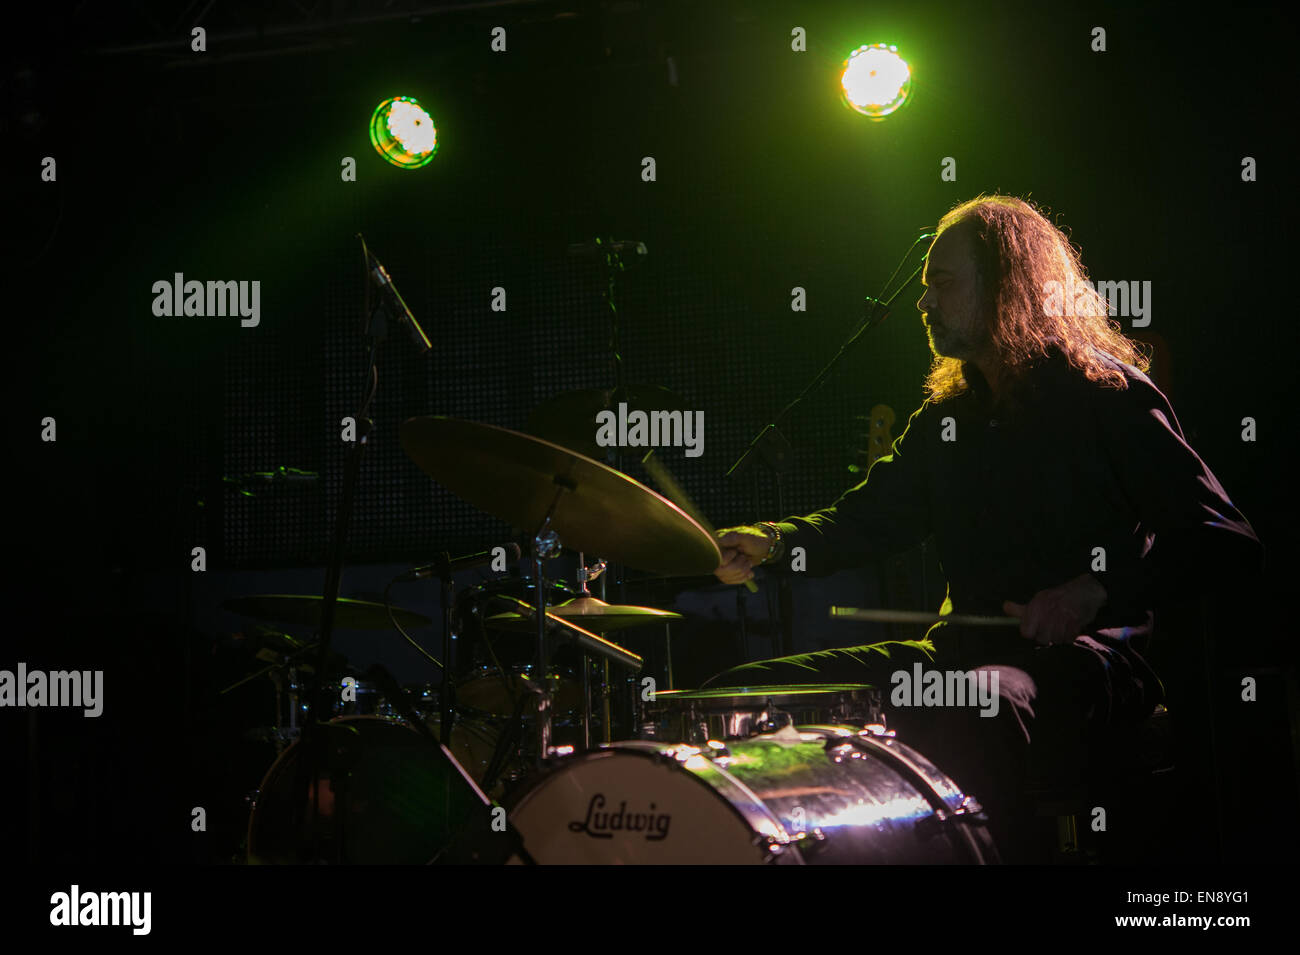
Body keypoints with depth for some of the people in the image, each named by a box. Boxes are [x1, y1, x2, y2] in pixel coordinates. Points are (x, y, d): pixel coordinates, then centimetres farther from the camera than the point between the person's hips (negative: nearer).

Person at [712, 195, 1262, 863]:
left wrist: (1096, 589, -26)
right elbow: (871, 515, 21)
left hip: (1087, 657, -8)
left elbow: (1225, 540, -12)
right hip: (966, 649, 8)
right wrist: (773, 544, 0)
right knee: (743, 692, -3)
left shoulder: (1107, 395, -3)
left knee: (967, 710, -43)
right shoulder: (948, 416, 20)